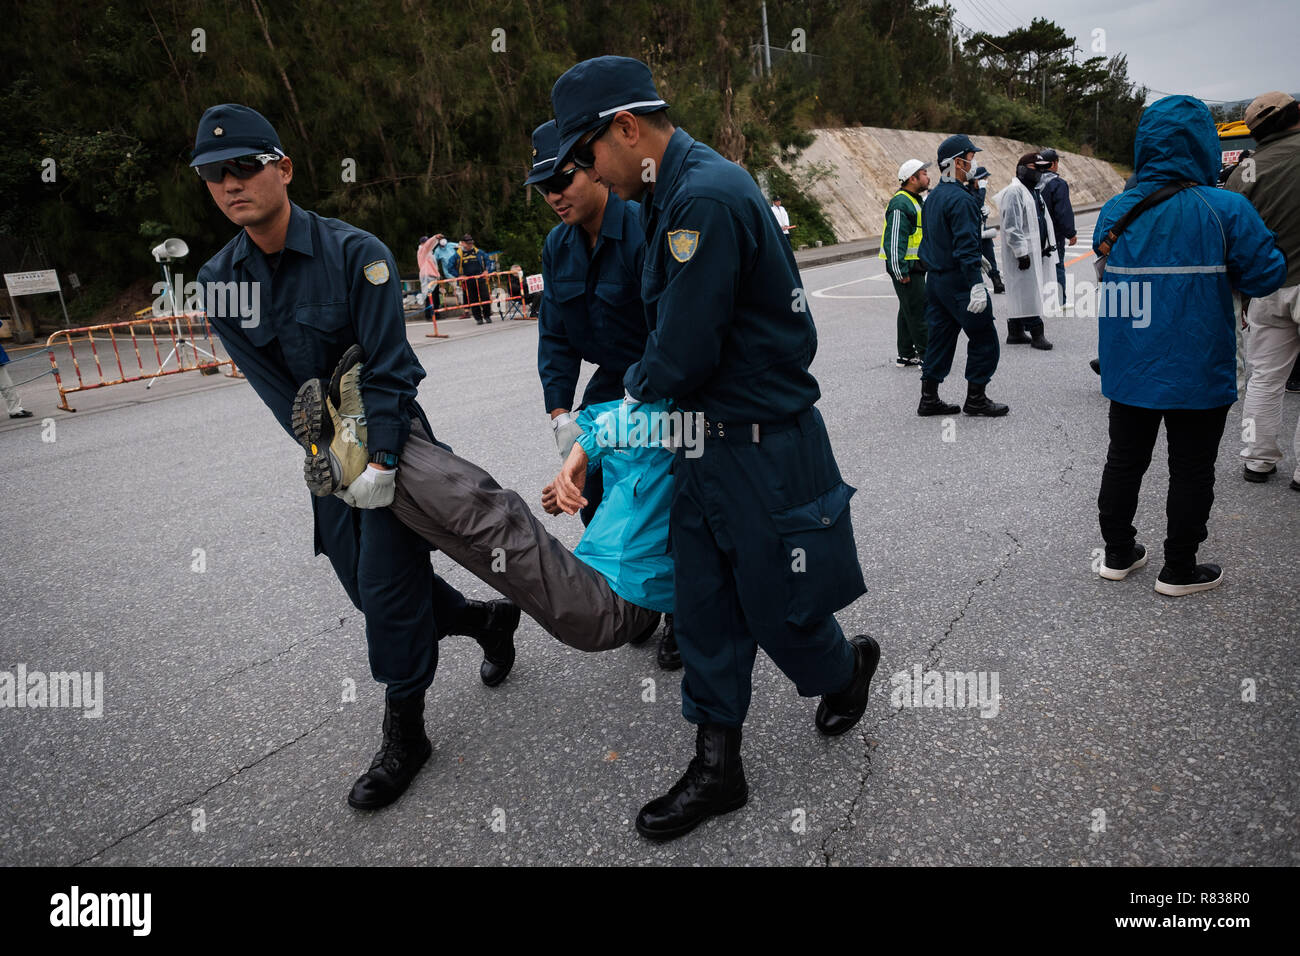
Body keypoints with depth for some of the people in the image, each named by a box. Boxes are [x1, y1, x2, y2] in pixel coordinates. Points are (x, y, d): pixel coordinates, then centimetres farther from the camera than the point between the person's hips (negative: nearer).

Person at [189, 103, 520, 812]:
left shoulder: (355, 253, -17)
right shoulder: (219, 281, -3)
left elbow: (388, 368, -19)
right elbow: (274, 388, -5)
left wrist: (381, 464, -23)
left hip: (390, 436, -5)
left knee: (387, 585, -4)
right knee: (365, 585, 12)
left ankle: (403, 735, 15)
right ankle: (488, 620, 36)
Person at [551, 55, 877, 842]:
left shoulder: (706, 199, -23)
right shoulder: (677, 193, 10)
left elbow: (683, 356, -24)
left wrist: (635, 389, -2)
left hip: (765, 452, -9)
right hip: (707, 443, 9)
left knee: (781, 613, 10)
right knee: (705, 610, 13)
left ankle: (849, 670, 43)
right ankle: (718, 769, 27)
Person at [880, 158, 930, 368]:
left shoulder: (915, 201, 18)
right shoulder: (900, 204, -16)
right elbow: (894, 240, -21)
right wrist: (900, 271, -22)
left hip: (915, 266, 11)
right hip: (905, 267, -11)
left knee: (909, 310, 14)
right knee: (919, 311, -9)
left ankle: (906, 355, 21)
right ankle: (926, 356, -6)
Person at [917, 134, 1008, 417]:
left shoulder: (934, 196, 12)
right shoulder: (961, 199, -17)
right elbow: (966, 246, -24)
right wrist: (977, 285, -25)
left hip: (935, 279, 9)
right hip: (958, 280, -9)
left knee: (940, 338, 13)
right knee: (983, 338, 2)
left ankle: (929, 399, 15)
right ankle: (976, 398, 7)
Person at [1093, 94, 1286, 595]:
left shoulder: (1115, 210, -2)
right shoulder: (1225, 210, -14)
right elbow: (1267, 274, -7)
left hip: (1129, 369, 4)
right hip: (1197, 373, -4)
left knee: (1124, 459, 17)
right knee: (1191, 470, 9)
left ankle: (1118, 553, 27)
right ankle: (1179, 570, 19)